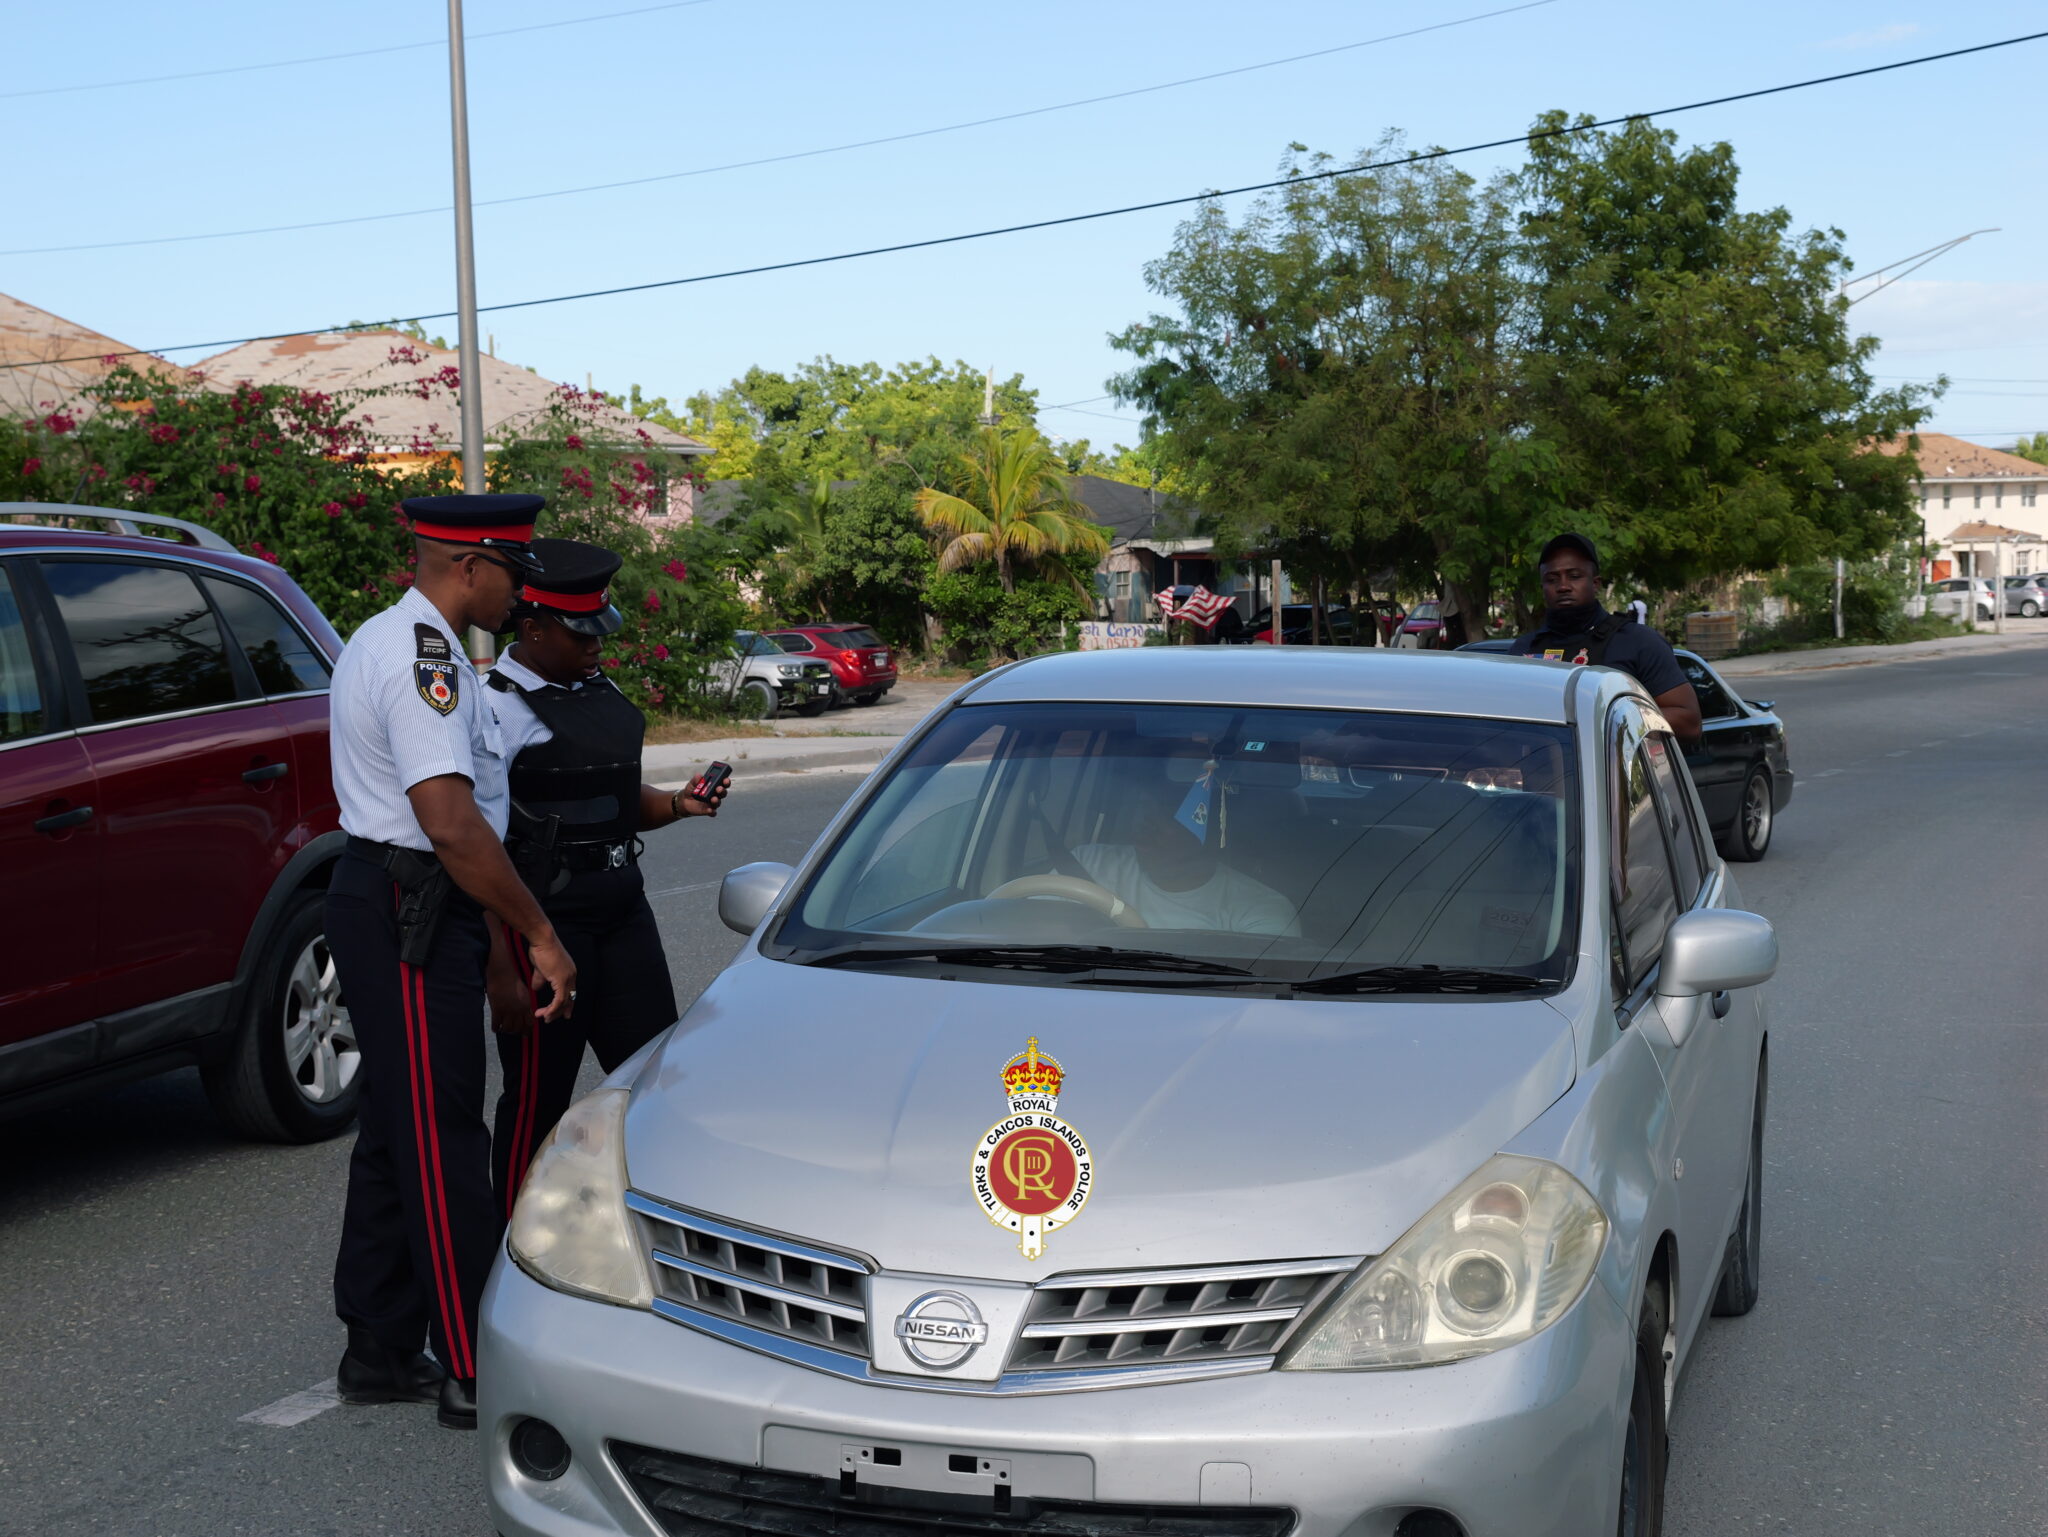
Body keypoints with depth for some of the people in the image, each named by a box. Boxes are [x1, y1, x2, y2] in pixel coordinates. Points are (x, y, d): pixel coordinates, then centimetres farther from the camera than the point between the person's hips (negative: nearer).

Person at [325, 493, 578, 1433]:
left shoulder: (386, 641, 17)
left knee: (397, 1133, 15)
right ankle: (474, 1374, 0)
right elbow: (453, 825, -27)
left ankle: (378, 1353, 24)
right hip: (412, 917, -11)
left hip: (378, 899, 11)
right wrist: (540, 935, -20)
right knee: (442, 1142, -6)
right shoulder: (423, 659, -18)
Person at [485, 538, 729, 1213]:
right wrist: (502, 971, -21)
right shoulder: (498, 707, -13)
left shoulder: (598, 690, 13)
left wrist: (678, 804, 5)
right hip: (542, 922, -8)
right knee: (537, 1100, 1)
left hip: (622, 910, 8)